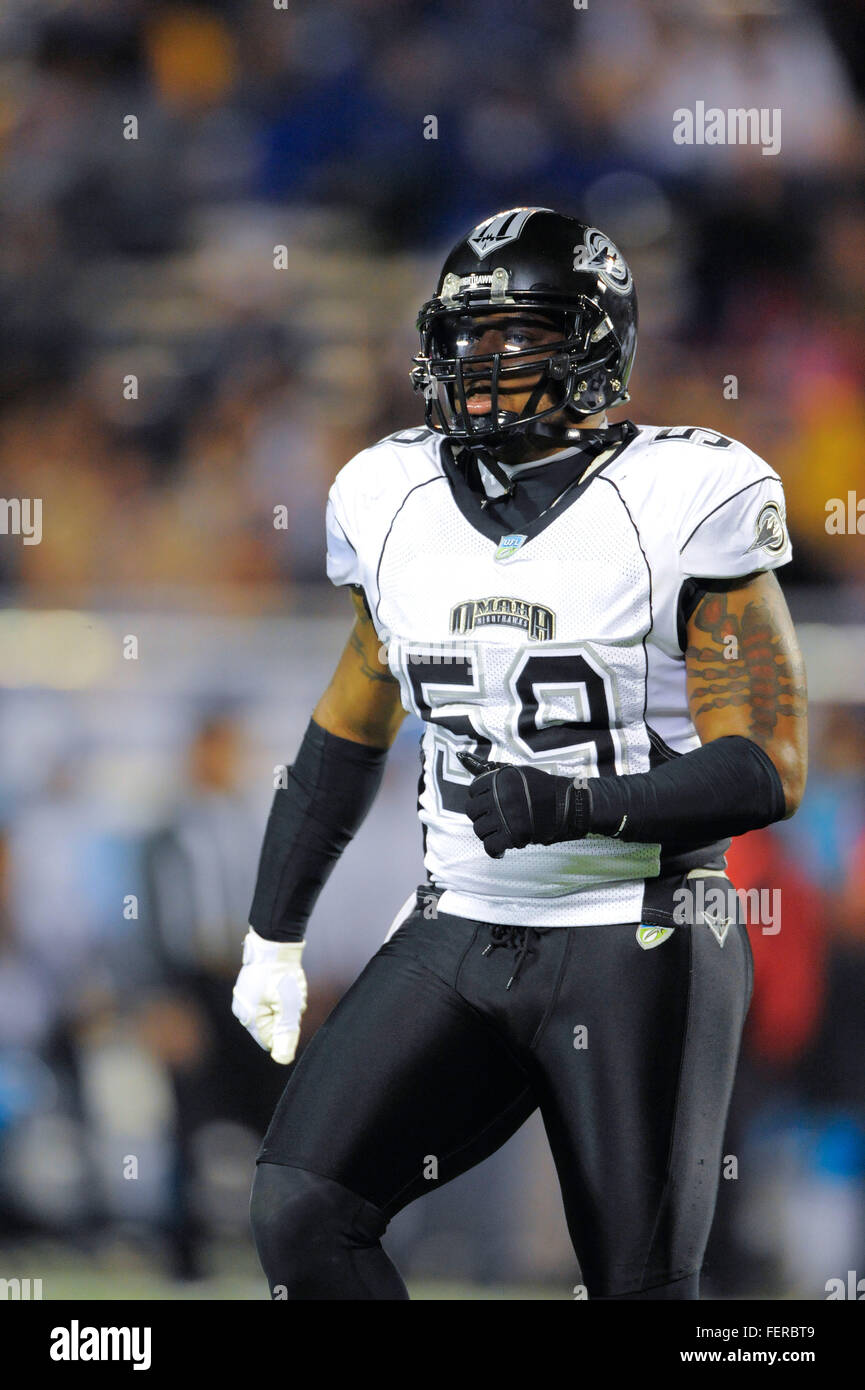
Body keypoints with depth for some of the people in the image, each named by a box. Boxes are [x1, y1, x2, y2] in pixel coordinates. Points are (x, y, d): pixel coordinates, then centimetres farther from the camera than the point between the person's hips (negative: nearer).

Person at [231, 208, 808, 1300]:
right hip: (458, 939, 5)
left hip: (637, 954, -5)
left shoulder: (687, 504, -9)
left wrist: (577, 806, -26)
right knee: (300, 1211, -11)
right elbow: (348, 731, 20)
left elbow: (768, 769, -12)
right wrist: (272, 939, 22)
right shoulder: (396, 504, 7)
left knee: (639, 1284, -1)